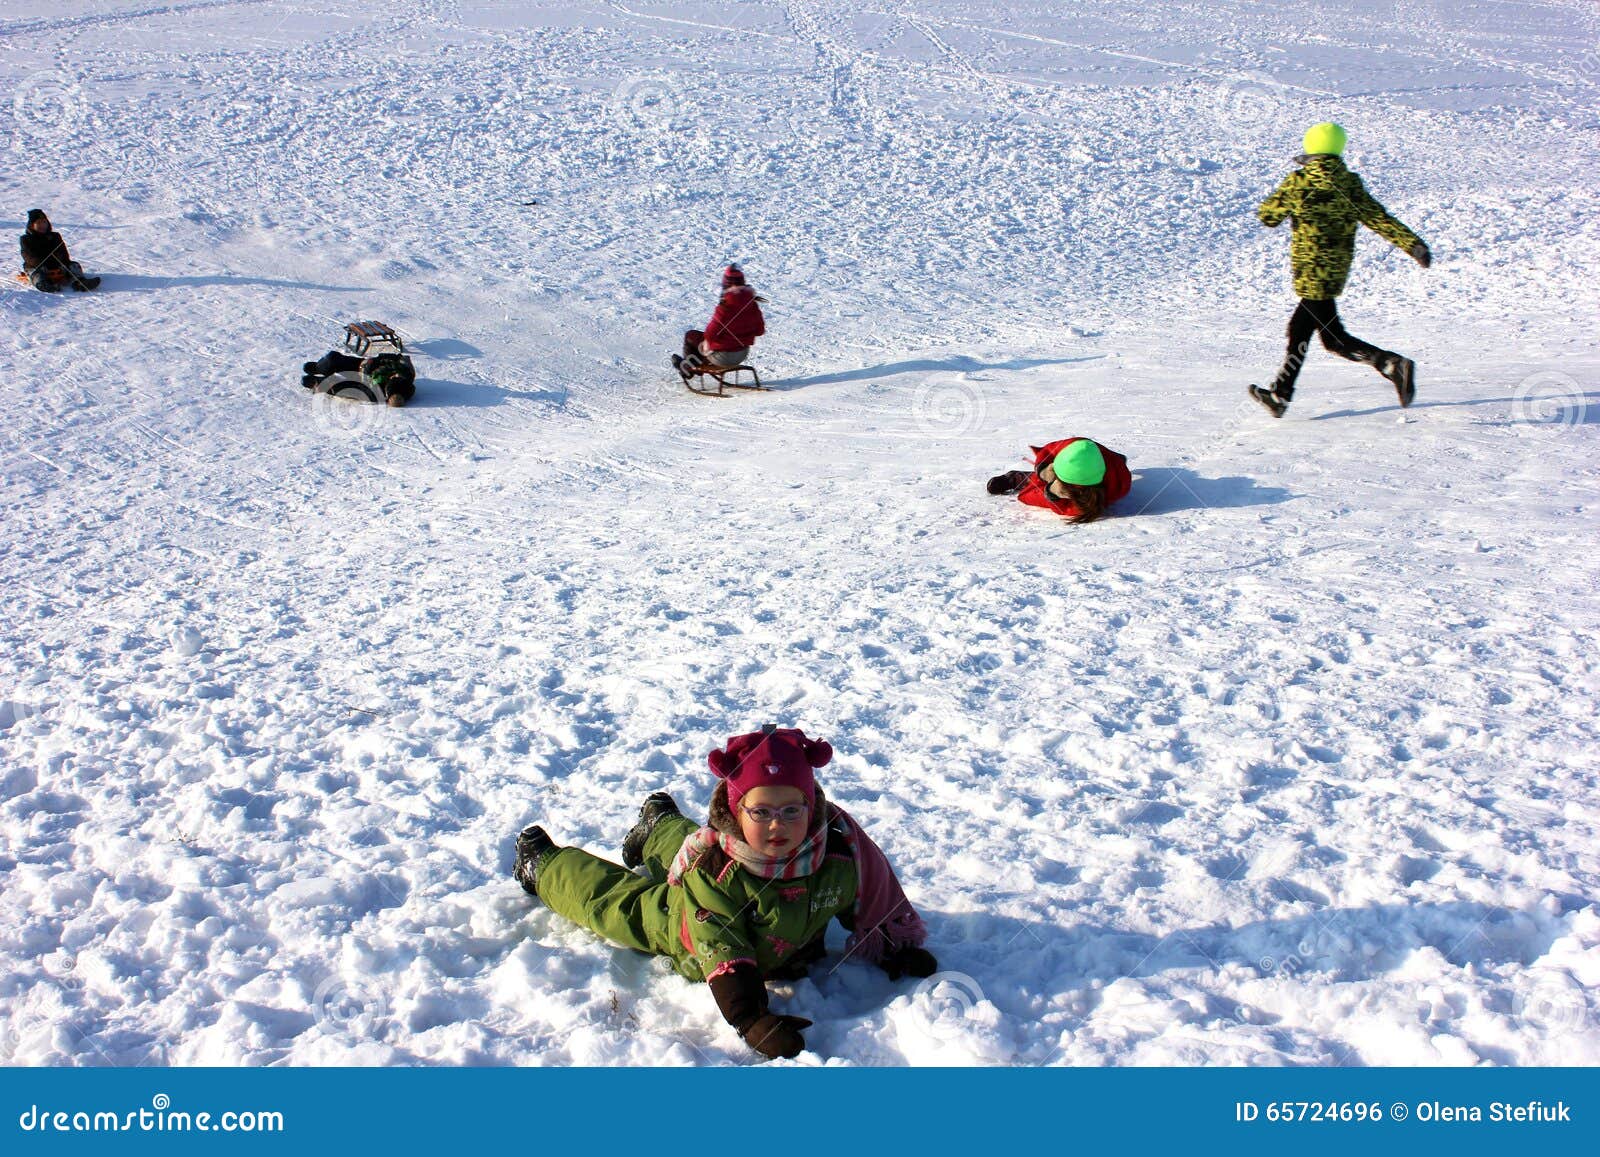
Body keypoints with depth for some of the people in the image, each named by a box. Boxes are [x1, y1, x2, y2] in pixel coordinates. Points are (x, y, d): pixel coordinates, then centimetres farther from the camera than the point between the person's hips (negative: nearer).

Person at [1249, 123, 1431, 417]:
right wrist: (1414, 245, -5)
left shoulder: (1298, 181, -9)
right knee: (1299, 329, 15)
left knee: (1334, 337, -6)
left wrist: (1268, 204, 22)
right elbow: (1379, 219, -4)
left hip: (1311, 268, -6)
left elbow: (1268, 217, 0)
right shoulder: (1351, 182, 4)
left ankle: (1393, 364, -18)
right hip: (1339, 266, 6)